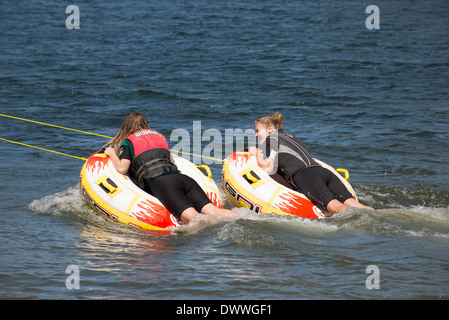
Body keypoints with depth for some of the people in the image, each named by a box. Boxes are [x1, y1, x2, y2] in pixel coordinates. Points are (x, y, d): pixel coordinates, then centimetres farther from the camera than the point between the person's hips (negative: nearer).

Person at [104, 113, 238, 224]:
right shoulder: (160, 136, 33)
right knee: (212, 211, -13)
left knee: (192, 218, -27)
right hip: (182, 177, 5)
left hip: (159, 183, -5)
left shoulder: (128, 142, 16)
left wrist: (112, 153, 24)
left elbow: (122, 168, 6)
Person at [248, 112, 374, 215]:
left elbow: (268, 169, 4)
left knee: (336, 207, -28)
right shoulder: (293, 138, 38)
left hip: (304, 176, -7)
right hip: (323, 170, 7)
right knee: (352, 204, -12)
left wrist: (256, 153, 23)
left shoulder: (271, 139, 15)